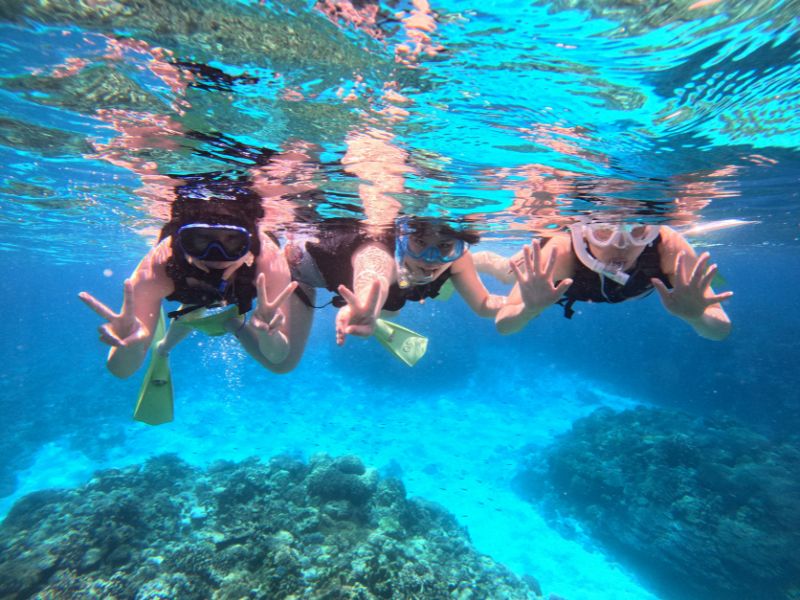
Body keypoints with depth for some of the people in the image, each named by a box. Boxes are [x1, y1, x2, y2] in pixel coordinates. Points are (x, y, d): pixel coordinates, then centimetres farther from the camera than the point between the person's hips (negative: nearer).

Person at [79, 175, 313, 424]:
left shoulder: (268, 259, -43)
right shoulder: (158, 267, -40)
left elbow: (279, 358, -38)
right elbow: (121, 370, -35)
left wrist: (268, 337, -59)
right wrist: (130, 346, -57)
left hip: (240, 298, 1)